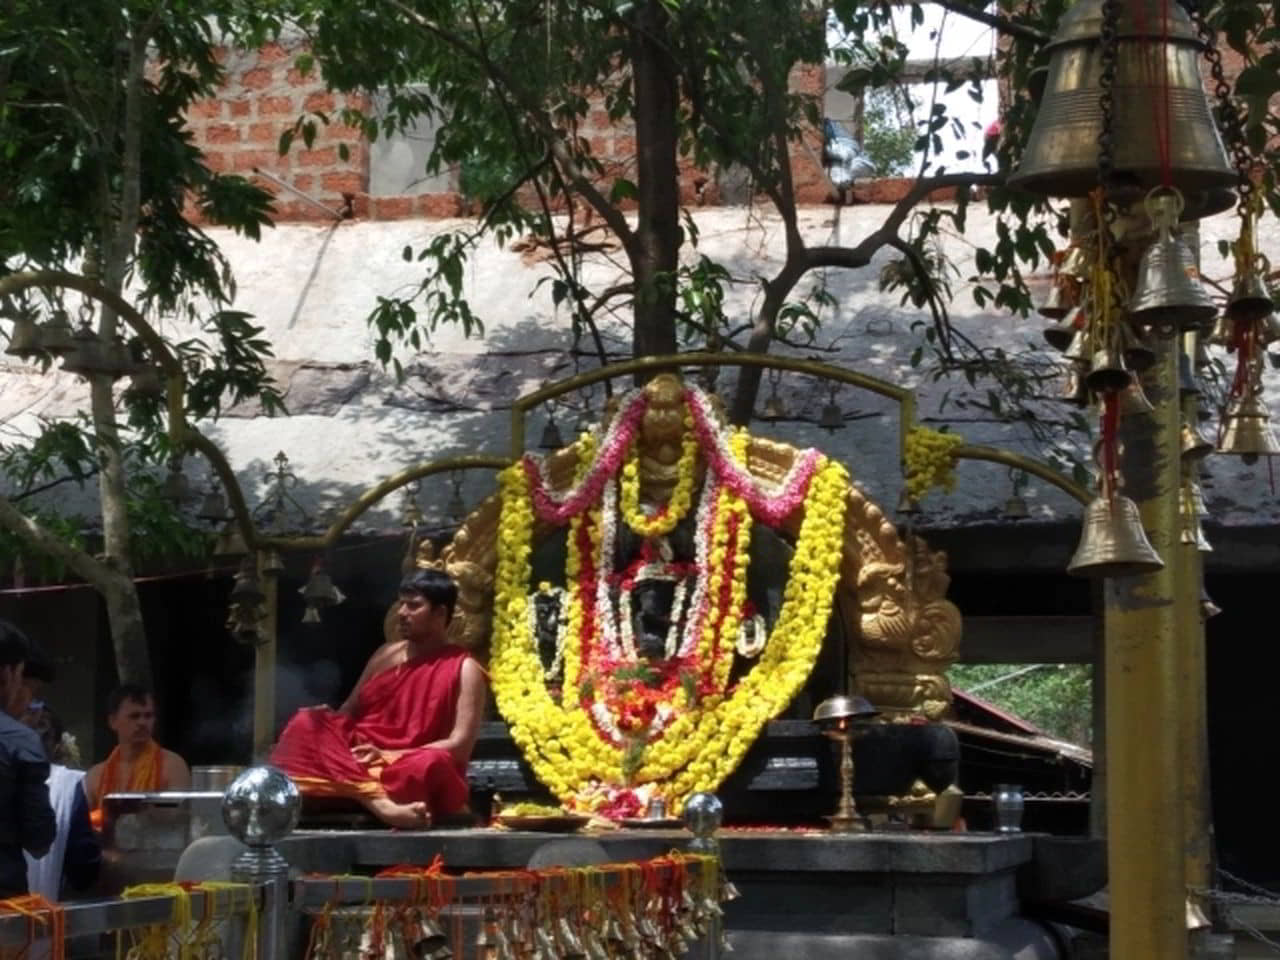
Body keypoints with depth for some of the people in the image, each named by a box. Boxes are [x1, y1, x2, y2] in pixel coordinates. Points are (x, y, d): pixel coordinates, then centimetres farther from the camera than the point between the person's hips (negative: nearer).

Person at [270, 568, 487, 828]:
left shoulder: (464, 670, -1)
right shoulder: (386, 654, 17)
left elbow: (460, 746, -10)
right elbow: (348, 712, 18)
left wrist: (388, 756, -19)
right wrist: (325, 719, -7)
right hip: (361, 761, 5)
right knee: (308, 722, -24)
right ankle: (379, 803, -46)